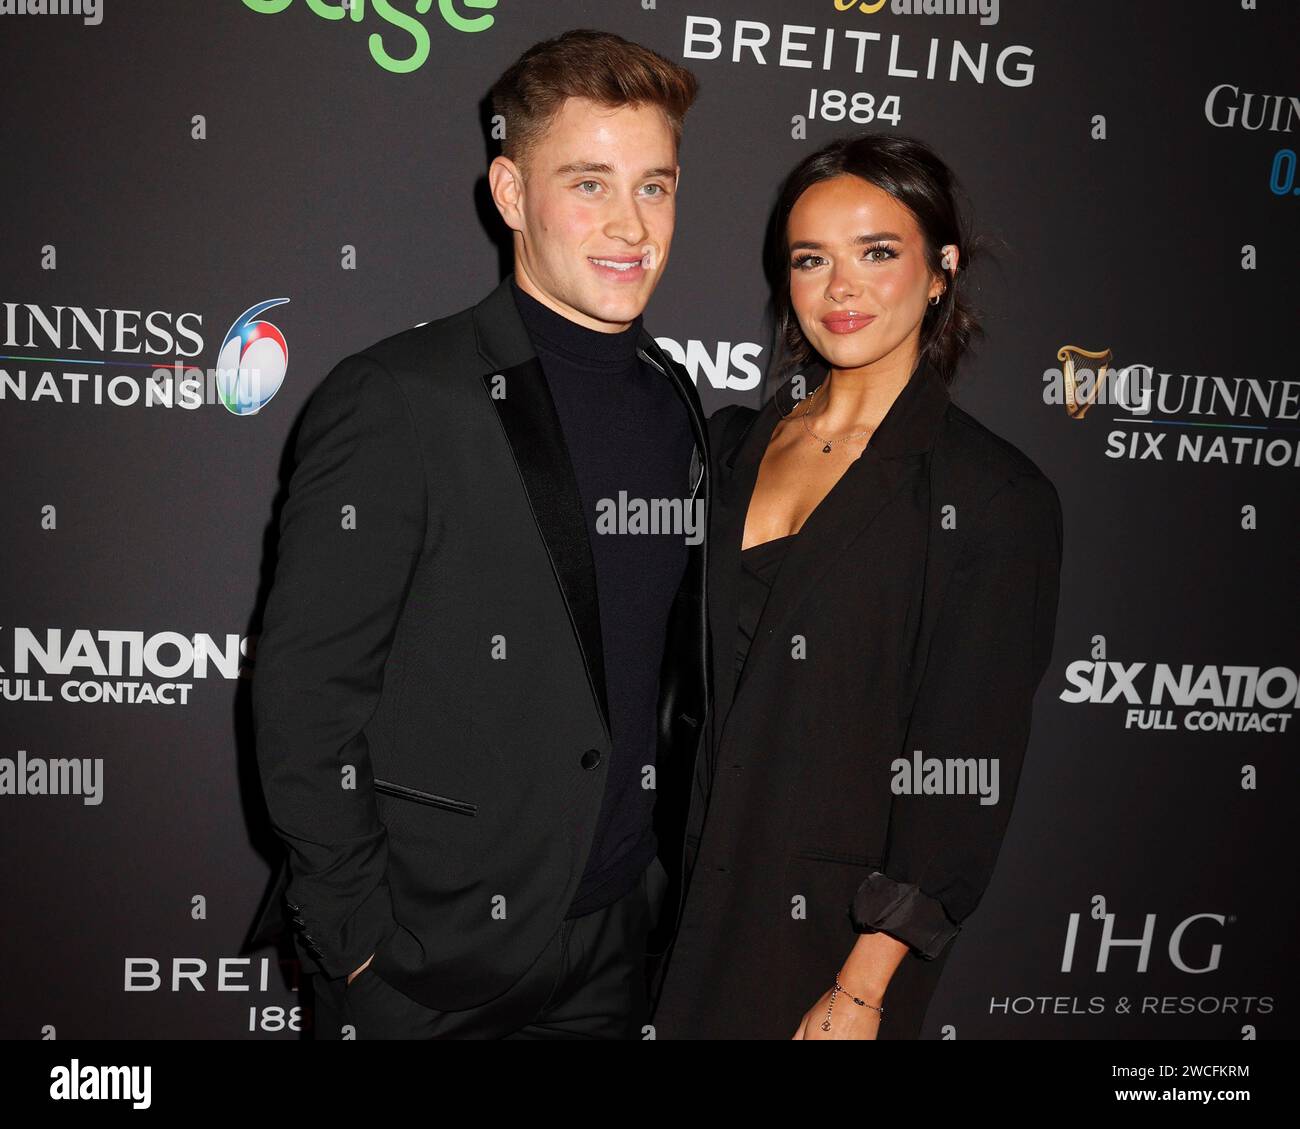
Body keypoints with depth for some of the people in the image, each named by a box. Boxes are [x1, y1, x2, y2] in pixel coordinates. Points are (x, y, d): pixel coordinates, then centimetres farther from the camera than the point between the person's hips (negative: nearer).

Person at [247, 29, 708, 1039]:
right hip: (427, 970, -5)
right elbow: (305, 697, -15)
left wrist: (667, 875, 9)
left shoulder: (678, 403, 4)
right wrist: (359, 942, -13)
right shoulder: (395, 403, -15)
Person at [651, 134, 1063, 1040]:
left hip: (835, 927, -4)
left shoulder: (997, 497, -11)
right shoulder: (733, 443, 4)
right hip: (687, 898, 4)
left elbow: (966, 780, -12)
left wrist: (862, 991, -14)